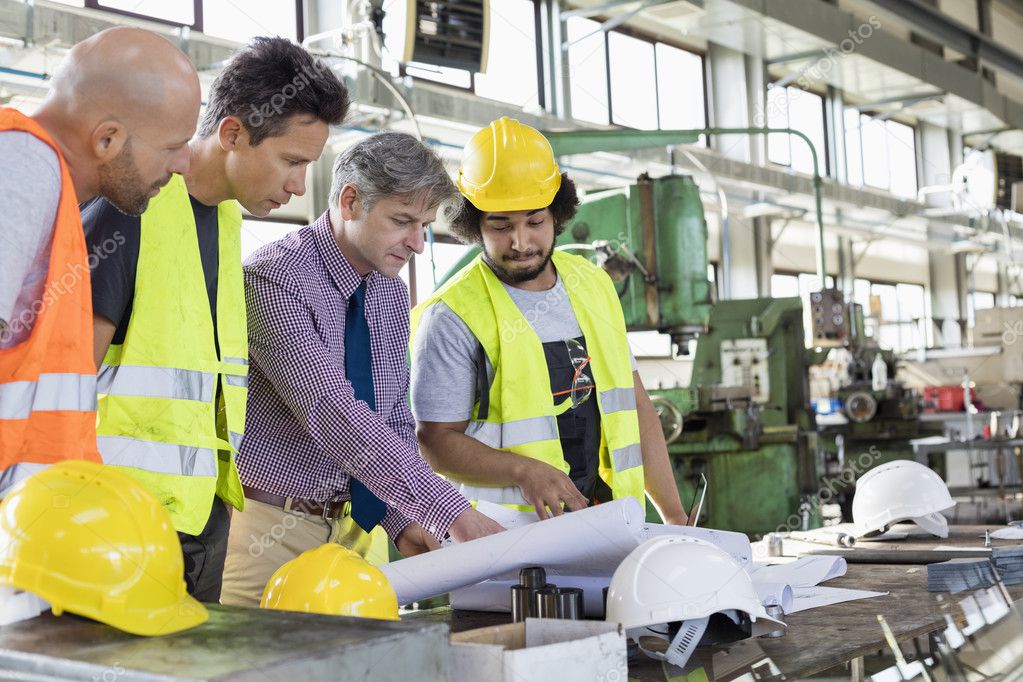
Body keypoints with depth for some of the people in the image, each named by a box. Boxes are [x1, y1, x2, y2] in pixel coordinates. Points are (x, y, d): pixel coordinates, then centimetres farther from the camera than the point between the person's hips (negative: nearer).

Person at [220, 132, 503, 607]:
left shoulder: (390, 291, 7)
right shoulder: (274, 278, -18)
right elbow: (331, 413, -28)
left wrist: (403, 520, -4)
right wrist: (452, 513, -32)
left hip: (359, 527, 7)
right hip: (274, 529, -6)